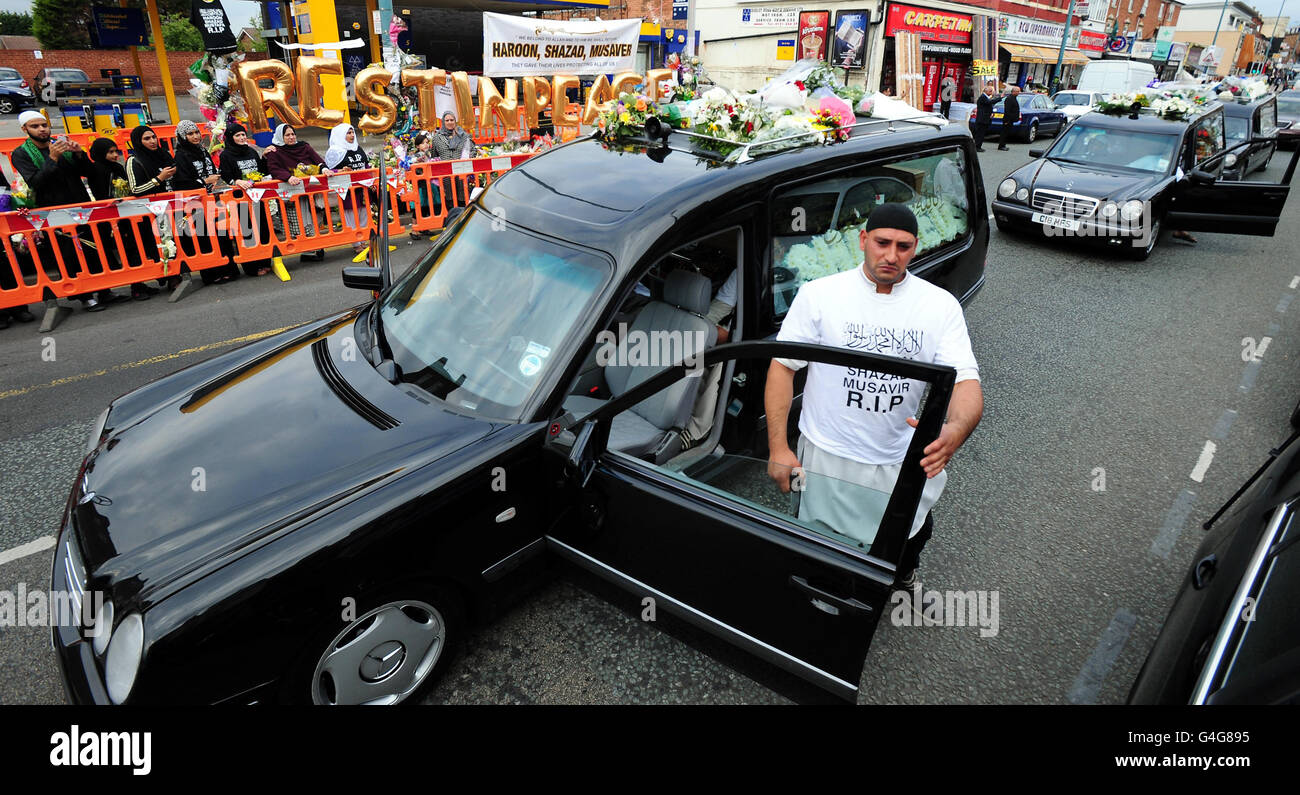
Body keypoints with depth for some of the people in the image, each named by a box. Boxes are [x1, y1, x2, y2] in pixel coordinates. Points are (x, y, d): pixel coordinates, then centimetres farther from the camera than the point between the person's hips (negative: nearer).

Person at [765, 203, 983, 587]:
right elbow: (782, 367, -6)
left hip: (903, 461, 2)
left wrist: (954, 432, -35)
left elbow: (966, 381, -12)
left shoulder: (941, 305, -4)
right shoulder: (818, 293, -8)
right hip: (827, 455, -1)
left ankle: (904, 569, 53)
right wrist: (778, 448, -10)